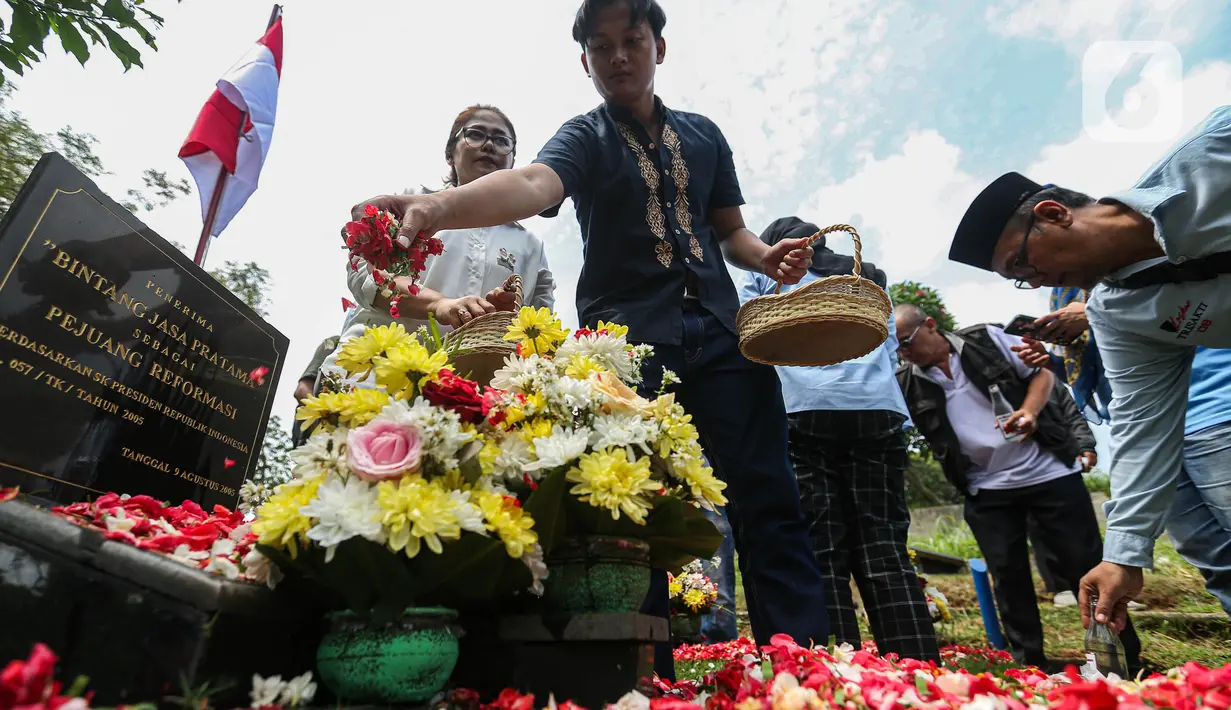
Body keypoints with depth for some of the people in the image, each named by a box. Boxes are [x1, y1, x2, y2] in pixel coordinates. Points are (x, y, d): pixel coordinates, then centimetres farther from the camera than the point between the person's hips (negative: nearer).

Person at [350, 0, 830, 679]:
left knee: (768, 503, -2)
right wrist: (439, 205, -37)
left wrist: (770, 257, 3)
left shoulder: (703, 135, 21)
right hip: (627, 342, -3)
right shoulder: (585, 137, 7)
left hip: (720, 334, 4)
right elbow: (534, 183, -16)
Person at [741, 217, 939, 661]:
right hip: (880, 410, 4)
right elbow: (889, 352, 28)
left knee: (822, 550, -5)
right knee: (884, 548, 1)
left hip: (806, 409, -3)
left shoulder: (768, 271, 20)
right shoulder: (868, 280, 31)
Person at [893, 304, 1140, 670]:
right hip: (987, 491, 2)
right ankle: (1029, 665, 20)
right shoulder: (906, 383, -4)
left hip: (1048, 472, -2)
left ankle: (1125, 659, 24)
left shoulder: (986, 340, -7)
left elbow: (1042, 372, -1)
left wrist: (1030, 410, -18)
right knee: (1008, 578, 6)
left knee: (1086, 565, 7)